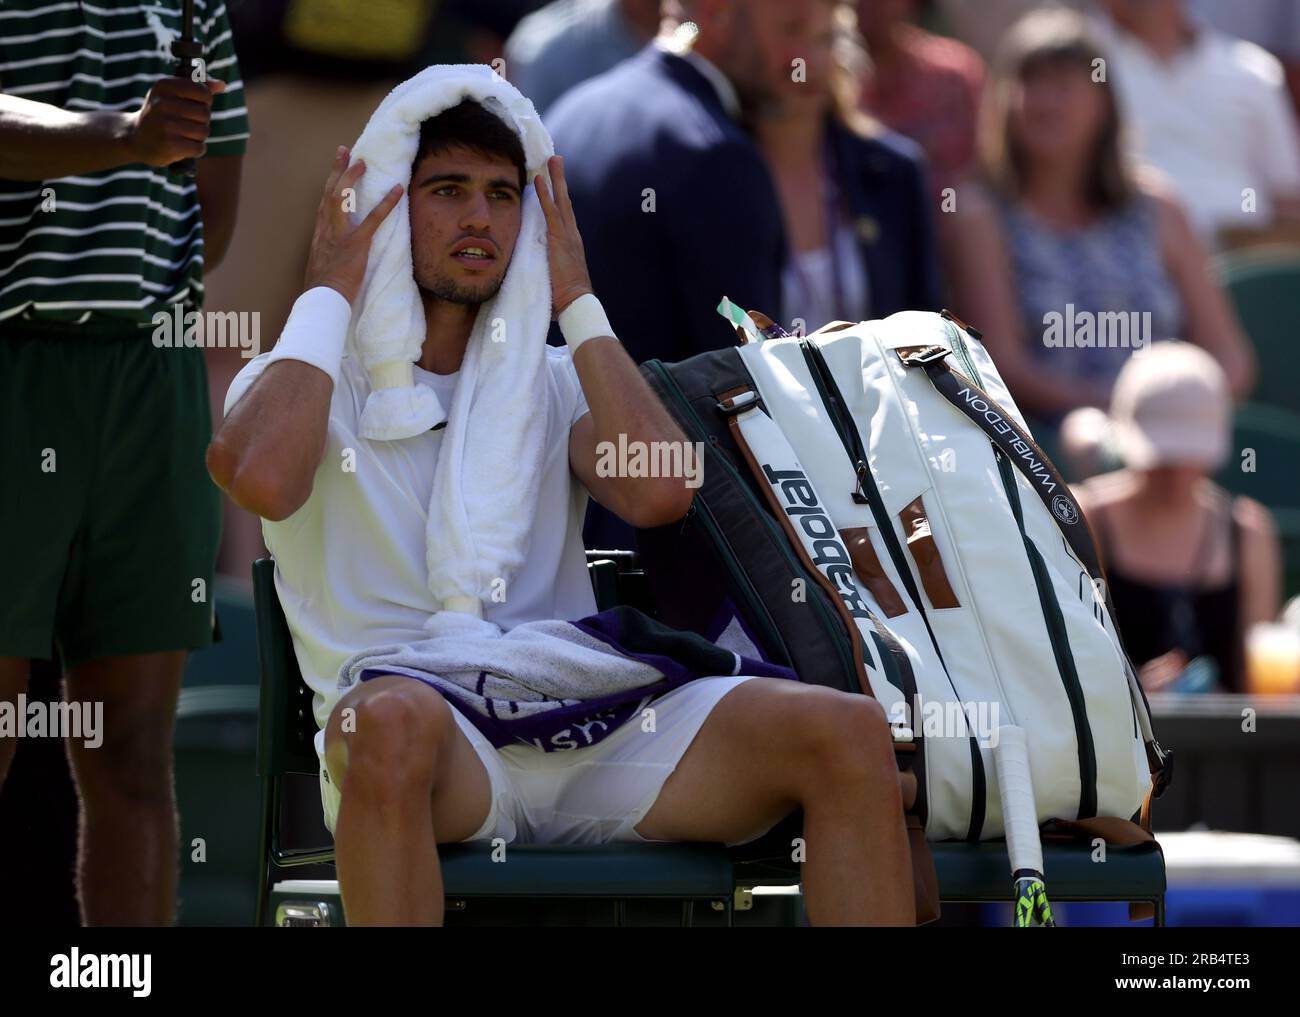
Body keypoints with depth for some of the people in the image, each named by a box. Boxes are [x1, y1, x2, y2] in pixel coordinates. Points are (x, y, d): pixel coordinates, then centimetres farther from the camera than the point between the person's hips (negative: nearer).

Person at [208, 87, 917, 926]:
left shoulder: (550, 383, 25)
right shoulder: (301, 379, 15)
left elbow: (660, 493, 3)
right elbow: (263, 479, -12)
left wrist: (577, 302, 11)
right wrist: (330, 294, 2)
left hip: (585, 725, 4)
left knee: (849, 730, -21)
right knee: (394, 720, -43)